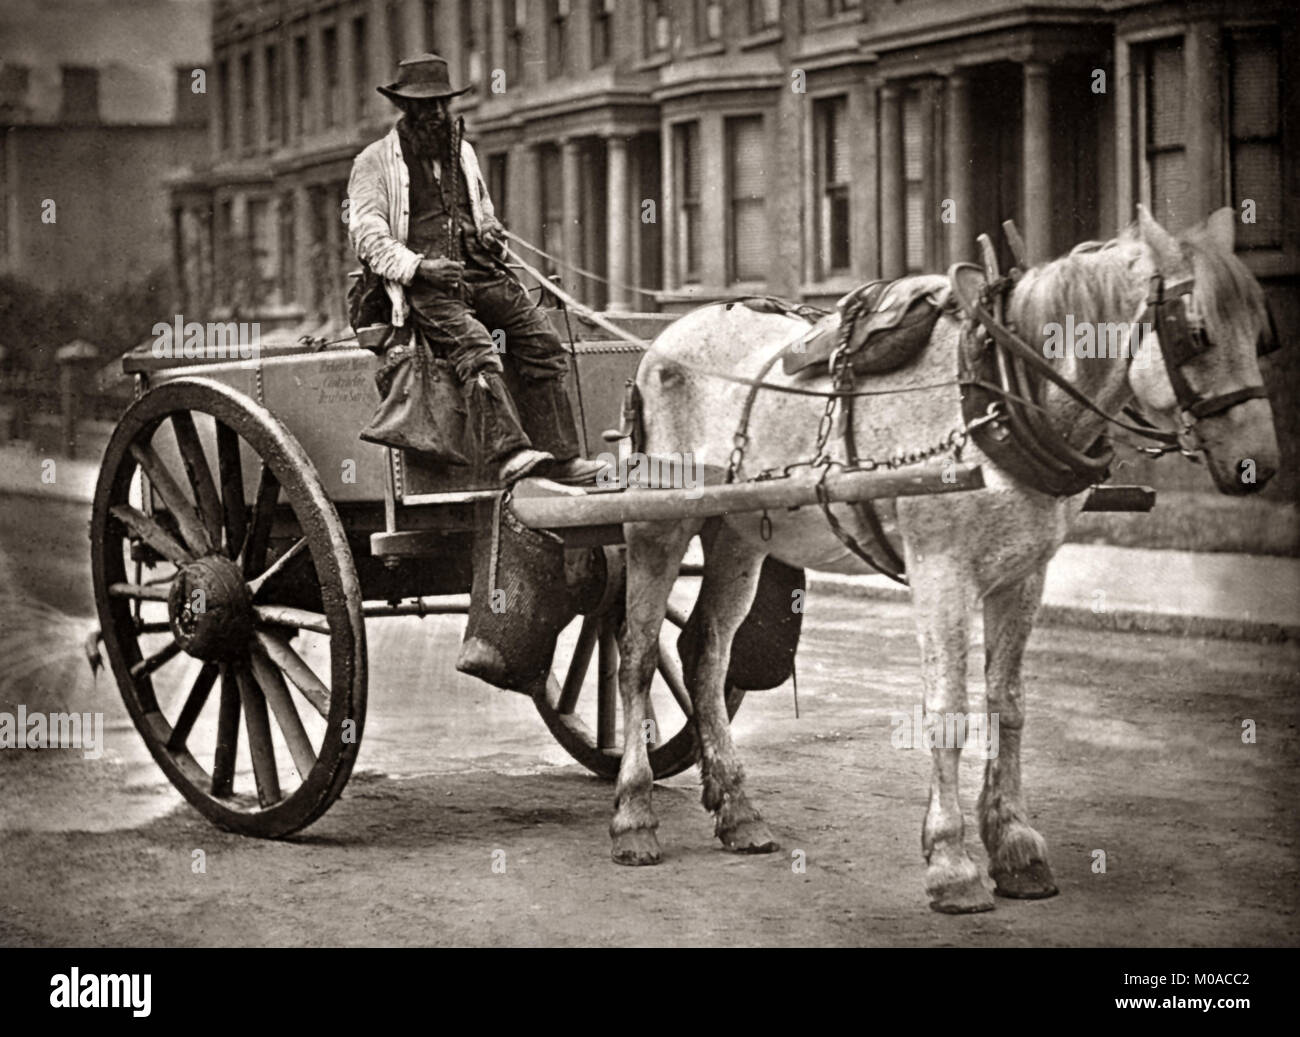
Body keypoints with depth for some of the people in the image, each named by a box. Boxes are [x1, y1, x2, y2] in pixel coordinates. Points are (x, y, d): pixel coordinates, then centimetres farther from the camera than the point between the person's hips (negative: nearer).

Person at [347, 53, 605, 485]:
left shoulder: (462, 152, 27)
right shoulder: (374, 162, 8)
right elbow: (367, 235, -2)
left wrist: (490, 231, 13)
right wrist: (418, 266, -17)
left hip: (481, 275, 6)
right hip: (425, 287, -6)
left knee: (542, 339, -16)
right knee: (474, 345, -32)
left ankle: (557, 454, -22)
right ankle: (507, 454, -48)